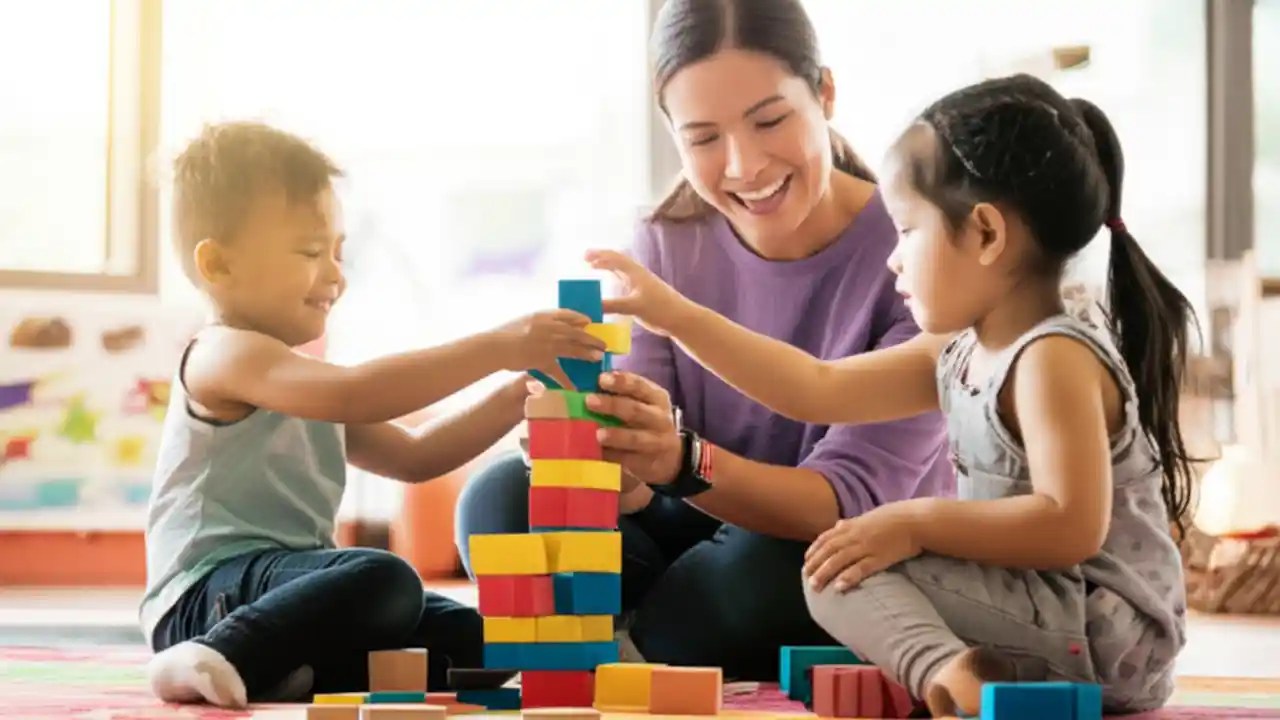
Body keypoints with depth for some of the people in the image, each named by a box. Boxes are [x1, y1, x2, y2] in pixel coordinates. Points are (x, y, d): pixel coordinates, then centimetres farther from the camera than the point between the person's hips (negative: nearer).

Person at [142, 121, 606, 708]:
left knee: (469, 641, 0)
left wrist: (515, 396, 11)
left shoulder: (304, 383, 25)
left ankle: (291, 676, -15)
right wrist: (495, 349, -28)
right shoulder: (227, 354, -9)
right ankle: (222, 659, -28)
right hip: (209, 597, -10)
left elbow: (413, 457, 25)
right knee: (383, 580, -35)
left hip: (283, 584, 10)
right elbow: (351, 394, -27)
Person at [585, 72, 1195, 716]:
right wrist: (678, 317, 11)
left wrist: (916, 523, -23)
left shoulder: (1053, 359, -18)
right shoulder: (959, 355, 9)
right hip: (1052, 613, 10)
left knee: (841, 570, -14)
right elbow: (819, 389, 13)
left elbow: (1072, 525, -28)